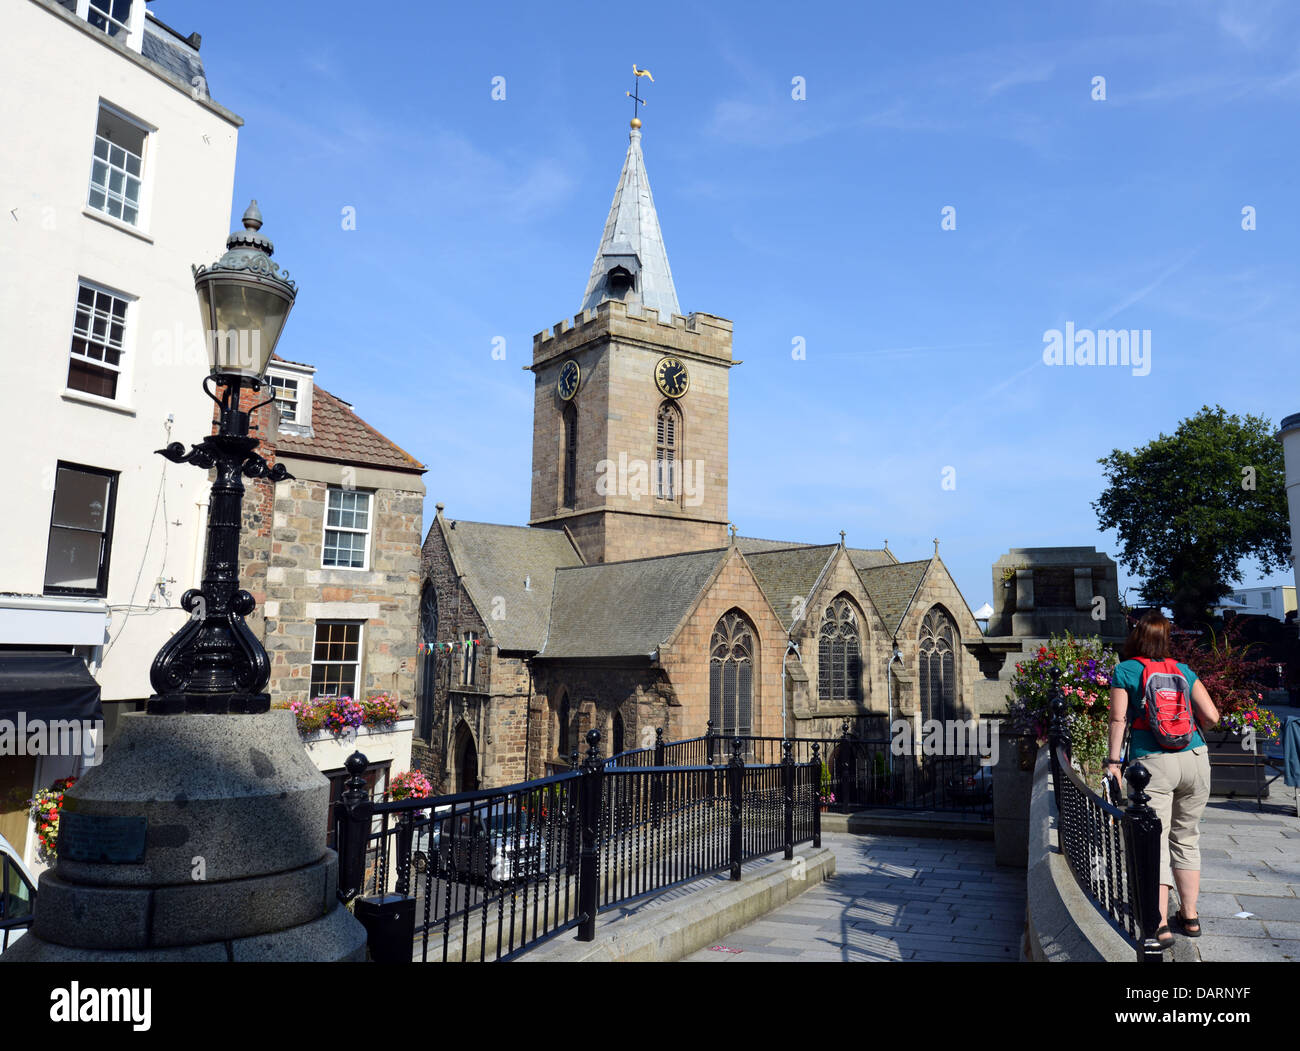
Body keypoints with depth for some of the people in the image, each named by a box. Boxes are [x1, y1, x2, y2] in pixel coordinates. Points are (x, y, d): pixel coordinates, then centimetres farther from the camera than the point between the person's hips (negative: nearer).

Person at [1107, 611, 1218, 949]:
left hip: (1152, 763, -4)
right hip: (1195, 759, 4)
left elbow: (1119, 719, -4)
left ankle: (1160, 925, -6)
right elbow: (1211, 716, 5)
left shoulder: (1124, 670, 2)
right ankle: (1190, 916, 24)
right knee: (1186, 839, 16)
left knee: (1155, 842, -2)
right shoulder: (1183, 670, 11)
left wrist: (1113, 762, 0)